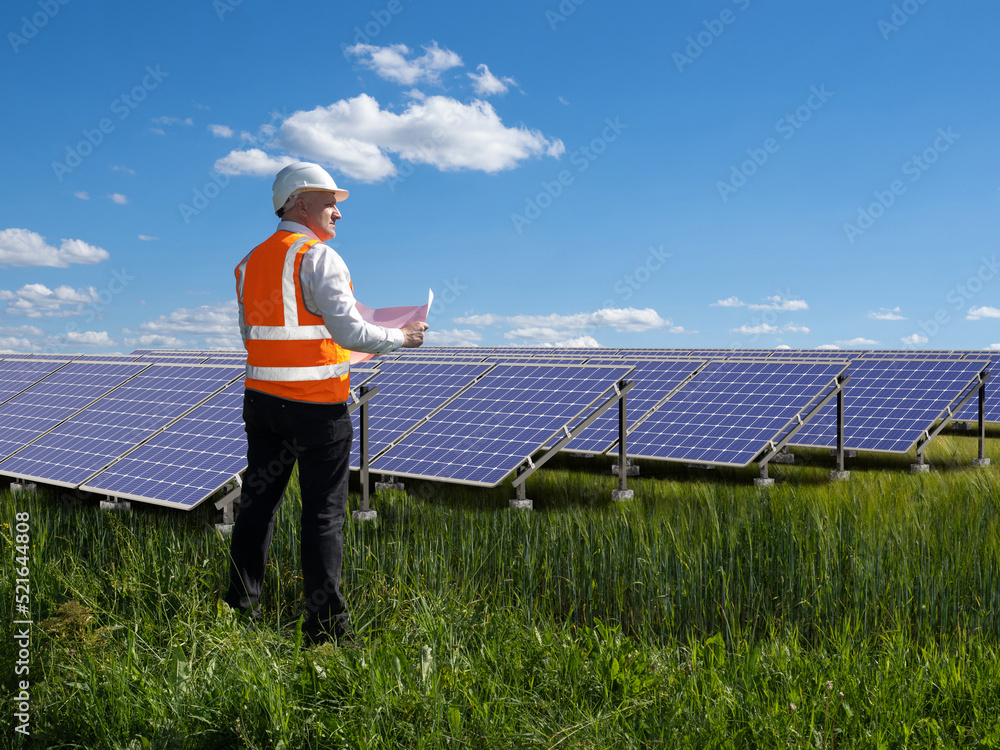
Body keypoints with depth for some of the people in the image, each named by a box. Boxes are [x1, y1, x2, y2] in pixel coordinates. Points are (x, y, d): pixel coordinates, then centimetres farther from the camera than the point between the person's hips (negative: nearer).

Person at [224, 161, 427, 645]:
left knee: (257, 501, 14)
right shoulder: (318, 256, -11)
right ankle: (326, 625, 4)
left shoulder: (250, 261, 13)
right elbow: (350, 332, -18)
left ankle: (239, 610, 22)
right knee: (324, 512, -1)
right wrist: (401, 337, -3)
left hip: (261, 397, 7)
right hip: (315, 404, -7)